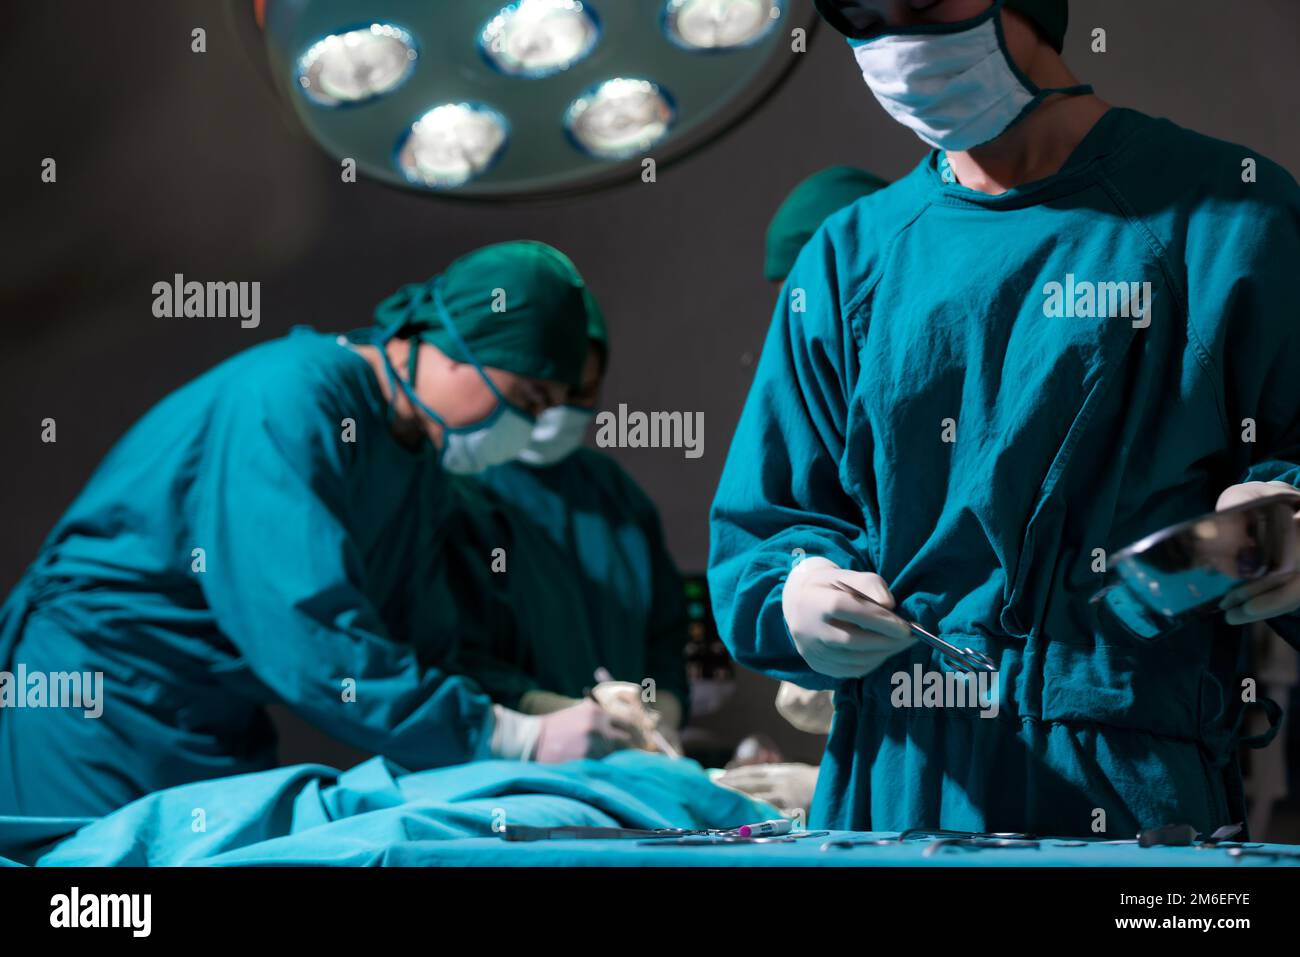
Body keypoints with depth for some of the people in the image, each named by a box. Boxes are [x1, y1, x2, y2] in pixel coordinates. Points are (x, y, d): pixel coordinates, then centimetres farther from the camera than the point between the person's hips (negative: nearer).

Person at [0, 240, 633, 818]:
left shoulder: (422, 470, 8)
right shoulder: (289, 397, -22)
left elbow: (414, 652, 6)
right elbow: (307, 638, -31)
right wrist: (517, 739, -31)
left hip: (221, 734, 9)